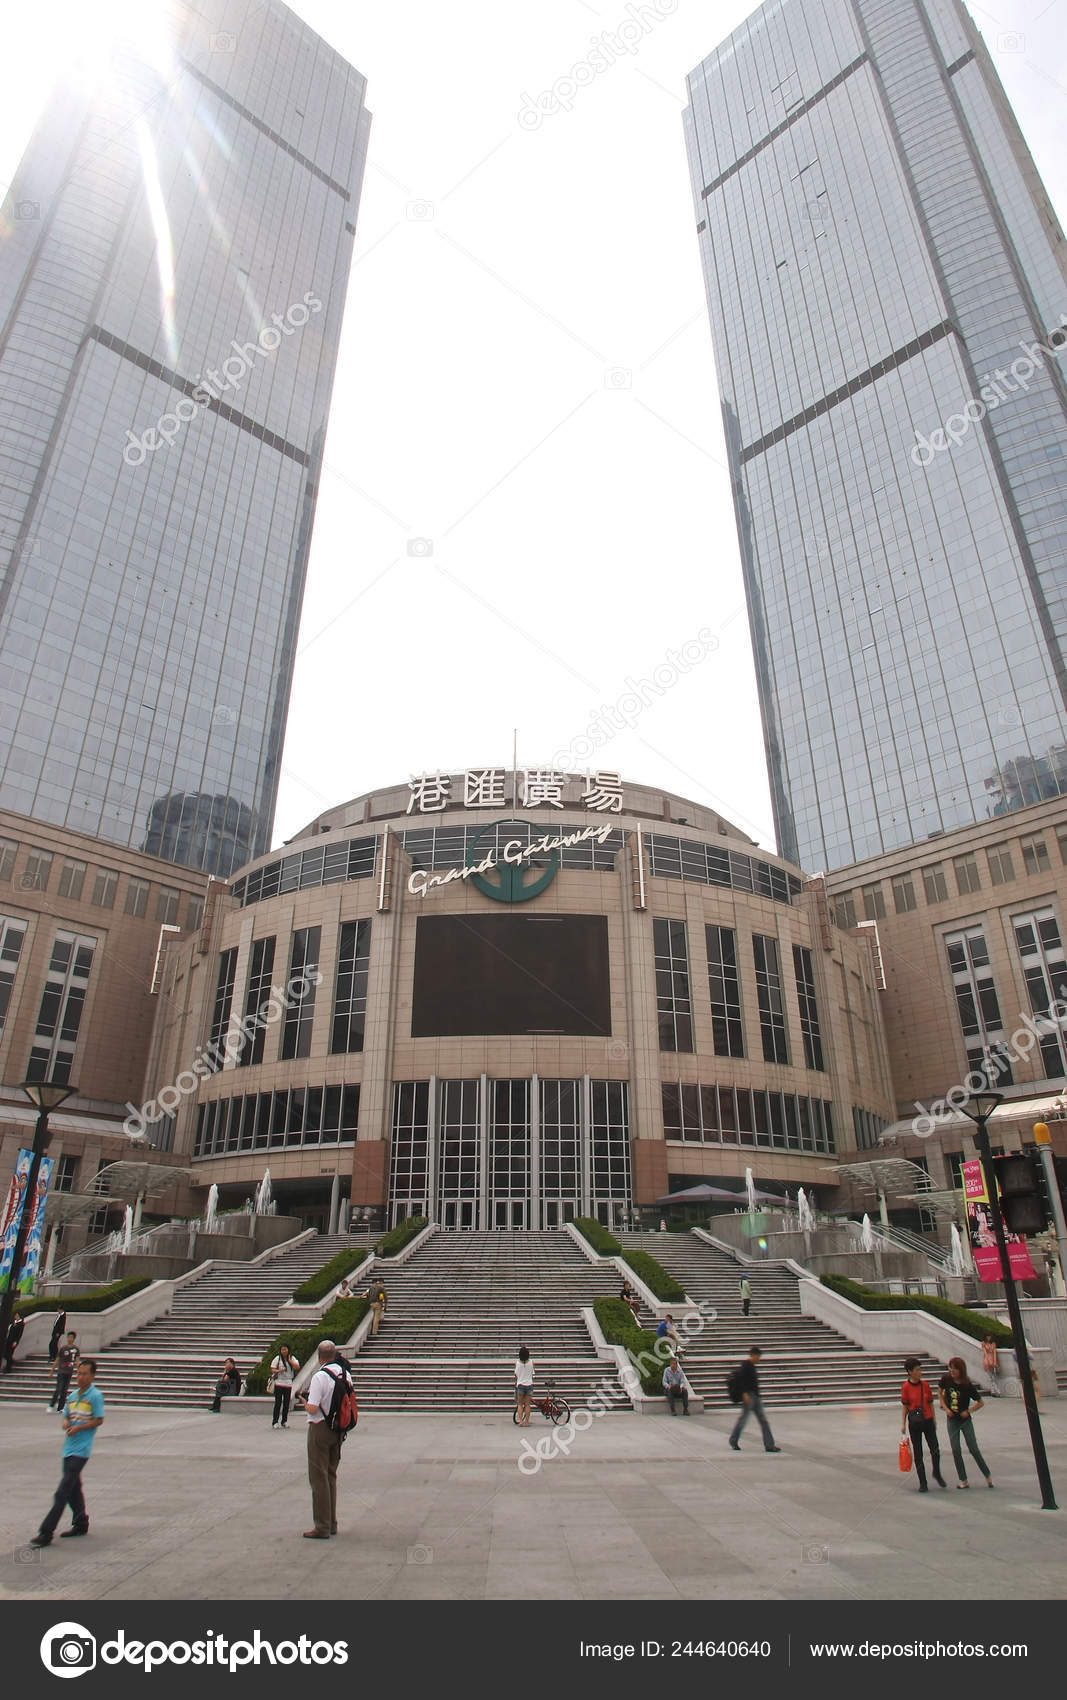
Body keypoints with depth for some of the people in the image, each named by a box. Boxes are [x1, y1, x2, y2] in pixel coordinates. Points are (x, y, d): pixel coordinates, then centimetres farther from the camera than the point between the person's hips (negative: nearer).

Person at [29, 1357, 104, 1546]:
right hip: (69, 1448, 7)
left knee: (62, 1492, -9)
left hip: (81, 1451, -7)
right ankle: (80, 1524, 29)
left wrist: (78, 1428, -18)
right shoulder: (72, 1395, 11)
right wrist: (66, 1423, -4)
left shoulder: (95, 1395, -9)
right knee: (73, 1488, 15)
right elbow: (66, 1416, 18)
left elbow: (98, 1420, -9)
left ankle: (46, 1533, -5)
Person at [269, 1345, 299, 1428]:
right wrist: (279, 1370, -19)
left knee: (286, 1403, 5)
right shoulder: (277, 1359, 1)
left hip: (288, 1383, 2)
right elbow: (272, 1369, 0)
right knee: (278, 1402, -4)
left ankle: (284, 1421, 15)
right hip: (279, 1383, -2)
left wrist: (290, 1360, -10)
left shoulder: (292, 1358, 6)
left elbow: (297, 1367, -5)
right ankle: (275, 1422, 4)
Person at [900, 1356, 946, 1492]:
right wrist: (903, 1424, -3)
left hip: (928, 1421, 2)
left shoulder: (925, 1385, -1)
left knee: (935, 1450, 2)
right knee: (917, 1454, 4)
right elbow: (904, 1406, -3)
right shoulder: (906, 1387, -9)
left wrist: (934, 1419, 11)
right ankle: (922, 1483, 17)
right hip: (914, 1423, -2)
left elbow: (930, 1403, 9)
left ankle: (937, 1474, 31)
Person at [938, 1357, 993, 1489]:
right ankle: (963, 1480, 11)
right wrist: (945, 1408, -4)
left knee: (973, 1449, 1)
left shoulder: (968, 1385, -17)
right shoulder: (946, 1380, -11)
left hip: (965, 1420, -2)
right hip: (952, 1420, 2)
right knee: (956, 1450, 1)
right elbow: (941, 1393, 7)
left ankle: (988, 1476, 22)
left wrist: (969, 1411, -14)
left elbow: (981, 1402, -5)